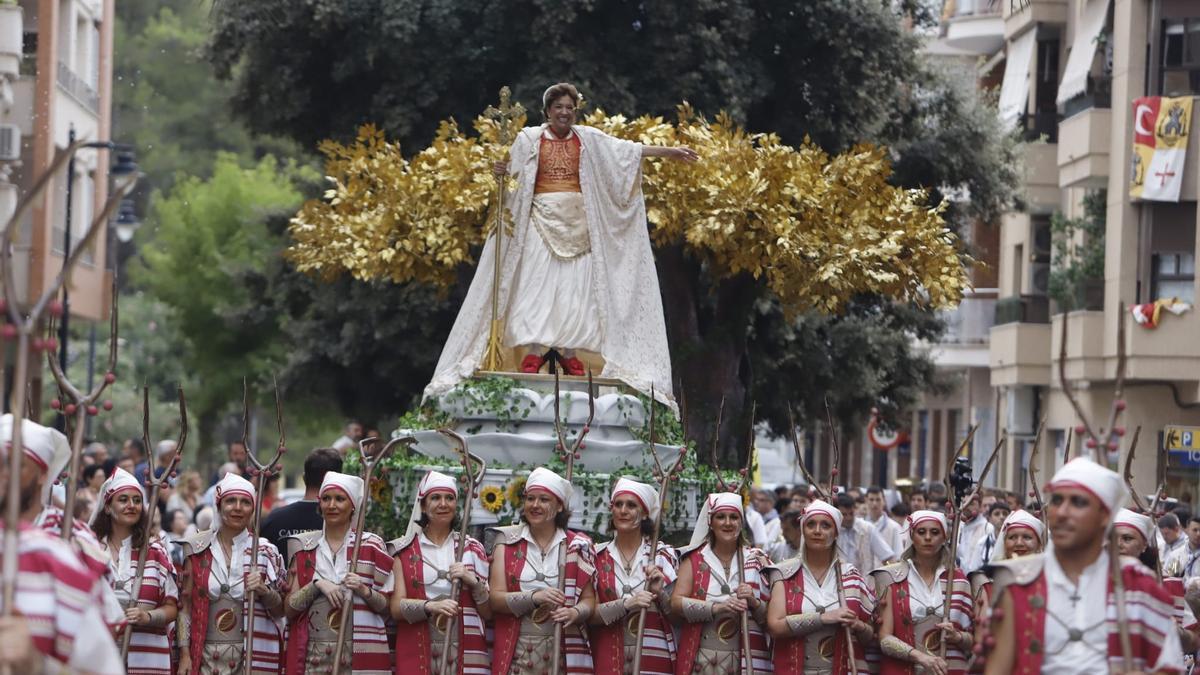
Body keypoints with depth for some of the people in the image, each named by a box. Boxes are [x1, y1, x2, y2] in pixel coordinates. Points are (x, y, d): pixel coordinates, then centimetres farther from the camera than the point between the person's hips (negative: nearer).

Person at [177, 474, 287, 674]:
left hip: (252, 655, 0)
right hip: (206, 656, 0)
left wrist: (264, 591, -11)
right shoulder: (197, 548, 4)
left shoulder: (265, 551, 4)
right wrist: (184, 654, -2)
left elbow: (280, 610, 8)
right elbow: (185, 605, 5)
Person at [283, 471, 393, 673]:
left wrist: (365, 591, -11)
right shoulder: (304, 547, 11)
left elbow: (388, 608, 6)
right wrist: (317, 584, -9)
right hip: (315, 656, 1)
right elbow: (289, 609, 6)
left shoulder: (372, 546, 6)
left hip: (362, 654, -1)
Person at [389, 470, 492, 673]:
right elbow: (396, 608, -2)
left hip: (466, 654, 1)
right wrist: (430, 607, -19)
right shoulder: (404, 550, 8)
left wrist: (474, 582, -6)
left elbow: (489, 613, 11)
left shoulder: (472, 549, 12)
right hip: (417, 655, -1)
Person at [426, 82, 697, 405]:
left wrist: (670, 152, 3)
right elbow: (512, 169, -1)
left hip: (576, 221, 2)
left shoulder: (588, 139, 9)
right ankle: (532, 352, -13)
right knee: (536, 282, -10)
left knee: (574, 287, -2)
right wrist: (500, 170, -25)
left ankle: (569, 353, 1)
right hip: (541, 219, -2)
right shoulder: (530, 138, 4)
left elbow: (626, 150, 8)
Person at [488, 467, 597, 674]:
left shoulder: (577, 546, 8)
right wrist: (534, 597, -18)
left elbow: (589, 600, 8)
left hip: (564, 654, 0)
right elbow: (496, 598, -2)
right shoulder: (508, 543, 7)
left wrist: (574, 613, -15)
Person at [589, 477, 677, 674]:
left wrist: (660, 592, -10)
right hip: (608, 658, 0)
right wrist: (626, 604, -17)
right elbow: (589, 614, -3)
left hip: (654, 659, 0)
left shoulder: (664, 555, 5)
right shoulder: (598, 556, 5)